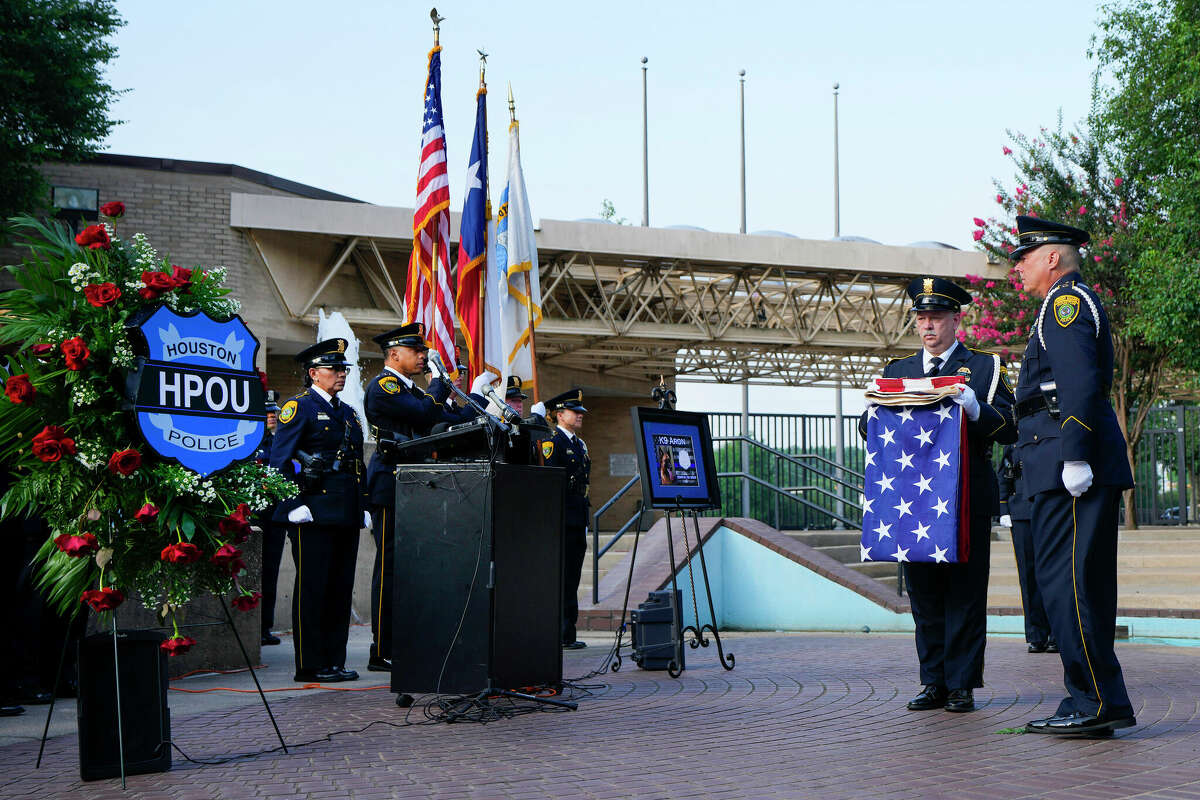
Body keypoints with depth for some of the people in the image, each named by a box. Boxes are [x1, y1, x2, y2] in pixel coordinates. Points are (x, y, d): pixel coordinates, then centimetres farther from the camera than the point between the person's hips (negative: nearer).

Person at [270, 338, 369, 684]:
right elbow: (279, 460, -10)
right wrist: (295, 503, -16)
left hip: (347, 515, 8)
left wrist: (363, 506, 16)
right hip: (315, 512, -8)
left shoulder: (348, 413, 21)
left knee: (341, 589, 9)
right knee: (312, 588, -4)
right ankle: (310, 665, 1)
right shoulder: (299, 407, -3)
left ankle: (334, 661, 16)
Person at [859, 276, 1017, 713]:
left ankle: (962, 684, 4)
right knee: (924, 591, 5)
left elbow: (1009, 430, -1)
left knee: (965, 591, -2)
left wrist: (975, 410, -19)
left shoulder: (985, 367, 7)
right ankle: (934, 682, 13)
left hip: (967, 497, -3)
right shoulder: (897, 370, 18)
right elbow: (868, 429, 13)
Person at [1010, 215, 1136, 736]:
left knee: (1067, 581, -11)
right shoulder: (1068, 305, 25)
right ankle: (1090, 704, 14)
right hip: (1061, 466, 11)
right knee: (1070, 580, 10)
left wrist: (1075, 457, -24)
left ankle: (1100, 702, -8)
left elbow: (1080, 384, -19)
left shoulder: (1067, 301, -7)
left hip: (1070, 463, -11)